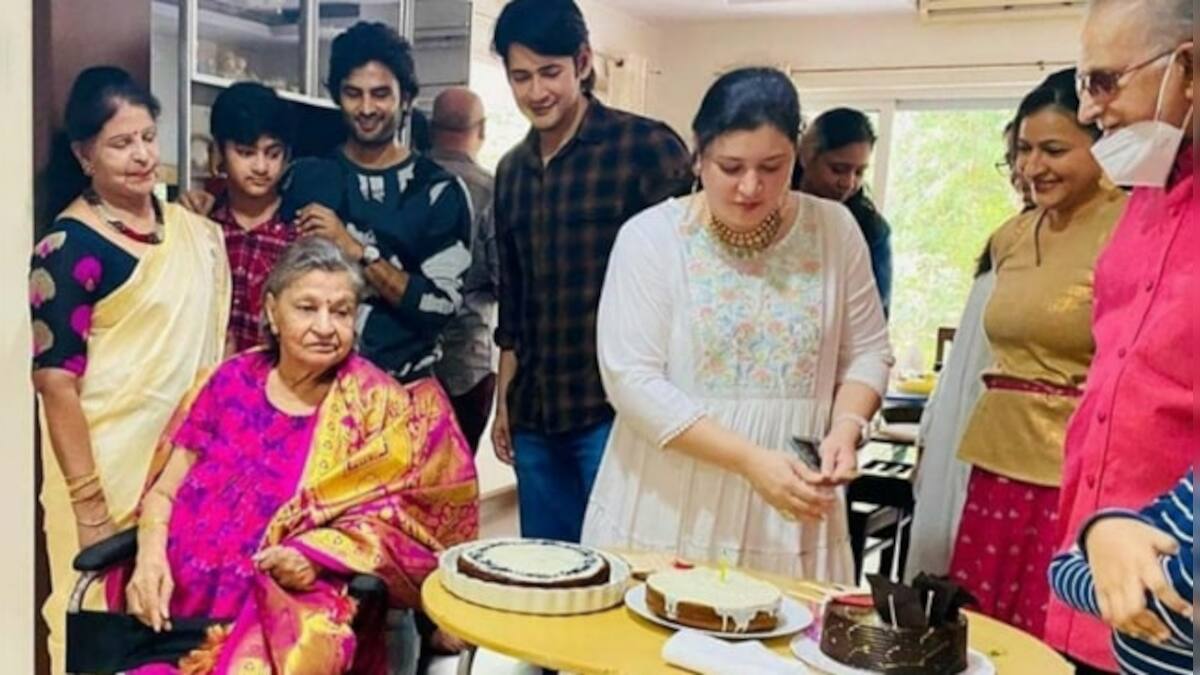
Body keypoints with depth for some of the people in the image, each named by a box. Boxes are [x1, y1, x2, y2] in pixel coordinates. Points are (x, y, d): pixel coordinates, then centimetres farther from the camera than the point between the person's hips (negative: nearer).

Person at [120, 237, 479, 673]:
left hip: (290, 604, -2)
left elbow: (401, 521, -3)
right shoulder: (233, 380, 7)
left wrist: (319, 556, -18)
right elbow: (163, 490, 9)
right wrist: (151, 556, -10)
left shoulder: (378, 407, -1)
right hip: (180, 593, 3)